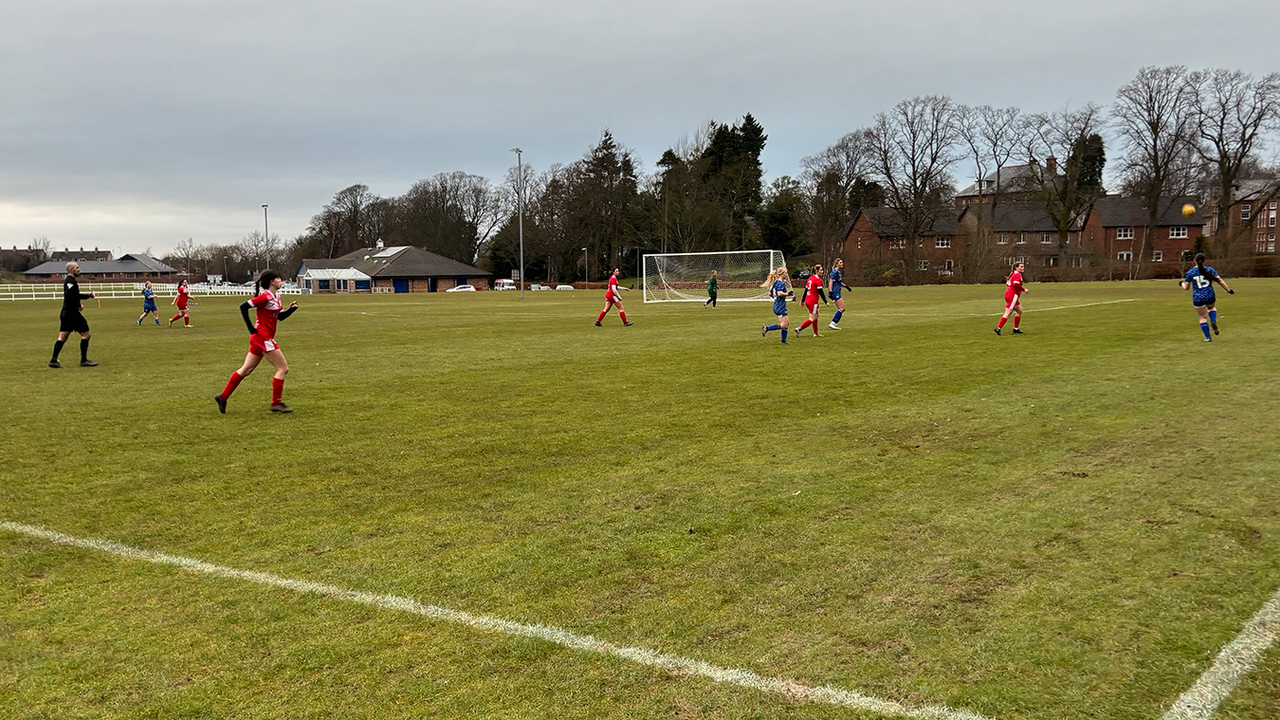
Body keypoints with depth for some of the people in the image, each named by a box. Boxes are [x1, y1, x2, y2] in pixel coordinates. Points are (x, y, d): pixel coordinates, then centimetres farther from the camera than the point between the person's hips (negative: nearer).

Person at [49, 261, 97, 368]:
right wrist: (79, 306, -17)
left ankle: (53, 360, 6)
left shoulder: (70, 281, 19)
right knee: (85, 334, -3)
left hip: (65, 313, 10)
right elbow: (69, 295, -26)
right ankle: (84, 360, -2)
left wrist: (90, 295, 22)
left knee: (62, 337, 8)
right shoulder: (70, 281, -13)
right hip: (72, 313, -10)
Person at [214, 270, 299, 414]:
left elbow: (280, 316, 19)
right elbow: (243, 306, -18)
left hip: (260, 338, 9)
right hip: (262, 336, -9)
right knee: (283, 368, -5)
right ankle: (276, 403, 0)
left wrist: (292, 309, 1)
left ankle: (223, 396, 20)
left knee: (246, 369, 14)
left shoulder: (276, 297, 12)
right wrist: (250, 327, -17)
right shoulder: (265, 297, -16)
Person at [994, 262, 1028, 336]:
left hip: (1008, 293, 10)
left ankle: (1016, 329, 17)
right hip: (1013, 295, -10)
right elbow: (1016, 284, -25)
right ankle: (998, 328, -12)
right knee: (1008, 313, -10)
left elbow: (1007, 283, 23)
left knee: (1019, 311, 16)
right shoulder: (1018, 274, -11)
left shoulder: (1013, 274, 19)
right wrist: (1024, 289, -16)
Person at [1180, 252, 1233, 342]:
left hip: (1198, 298, -2)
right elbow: (1220, 281, -6)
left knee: (1203, 317, 12)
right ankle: (1213, 321, 5)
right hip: (1210, 296, 2)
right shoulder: (1210, 270, -2)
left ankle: (1208, 337, 12)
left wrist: (1182, 283, 21)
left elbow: (1186, 287, -1)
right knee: (1211, 307, 34)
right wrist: (1228, 290, 4)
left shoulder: (1190, 272, -6)